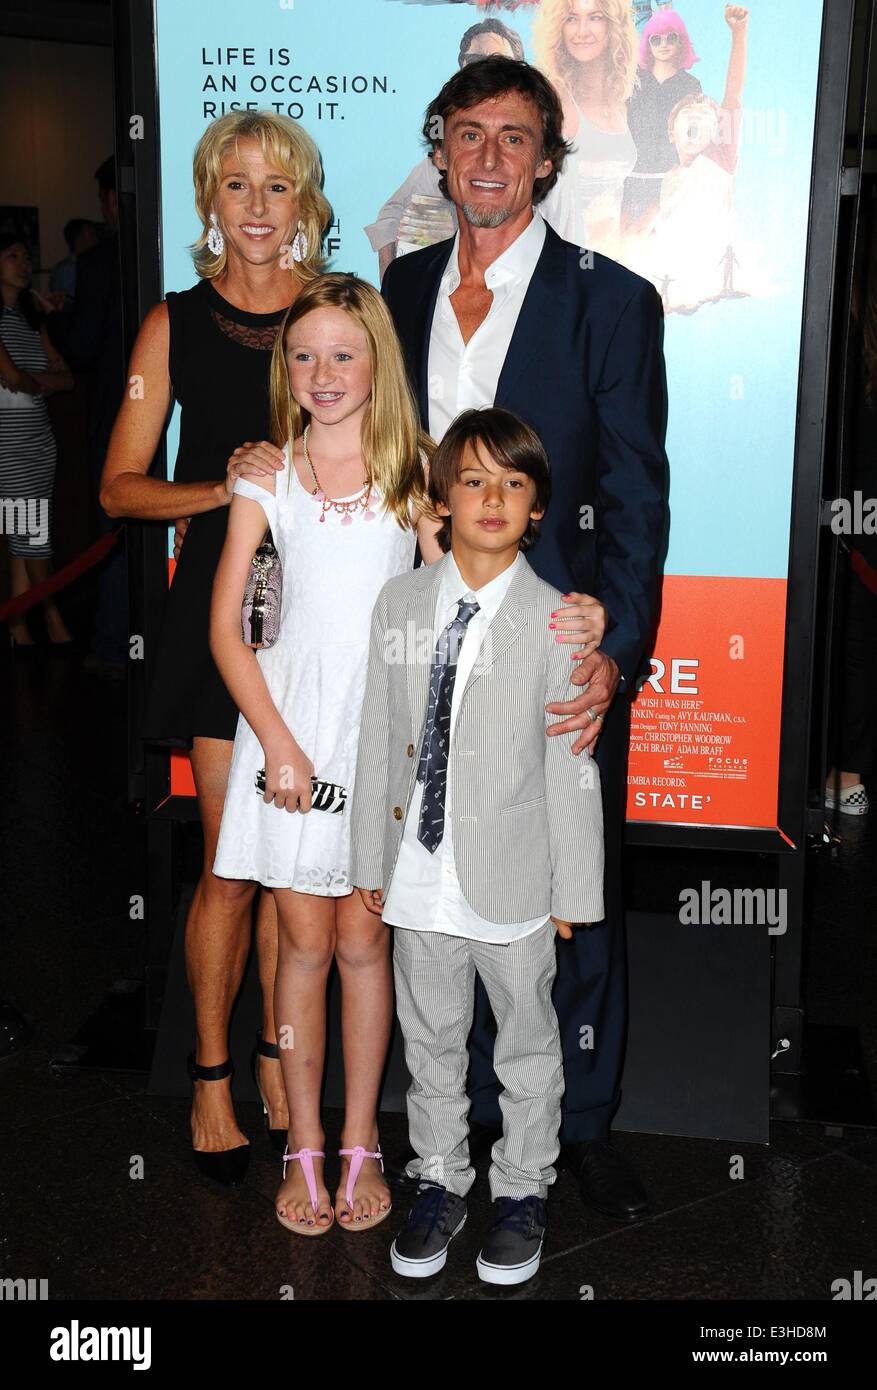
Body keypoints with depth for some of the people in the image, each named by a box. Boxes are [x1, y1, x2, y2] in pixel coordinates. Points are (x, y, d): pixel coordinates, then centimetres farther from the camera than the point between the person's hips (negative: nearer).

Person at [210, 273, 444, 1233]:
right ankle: (304, 1145, 23)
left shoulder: (411, 471, 2)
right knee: (304, 944, 8)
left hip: (382, 724, 0)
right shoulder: (267, 479, 3)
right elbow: (225, 628, -1)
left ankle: (360, 1141, 24)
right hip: (287, 722, 0)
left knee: (363, 943, 7)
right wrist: (278, 742, -9)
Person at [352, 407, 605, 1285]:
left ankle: (522, 1190, 37)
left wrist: (574, 891, -7)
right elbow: (377, 741, 4)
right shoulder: (399, 604, 1)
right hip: (420, 874, 3)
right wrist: (371, 861, 5)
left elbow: (571, 768, -7)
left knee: (526, 1044, 15)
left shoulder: (556, 622, -9)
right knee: (429, 1040, 18)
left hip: (511, 879, -2)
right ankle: (439, 1181, 39)